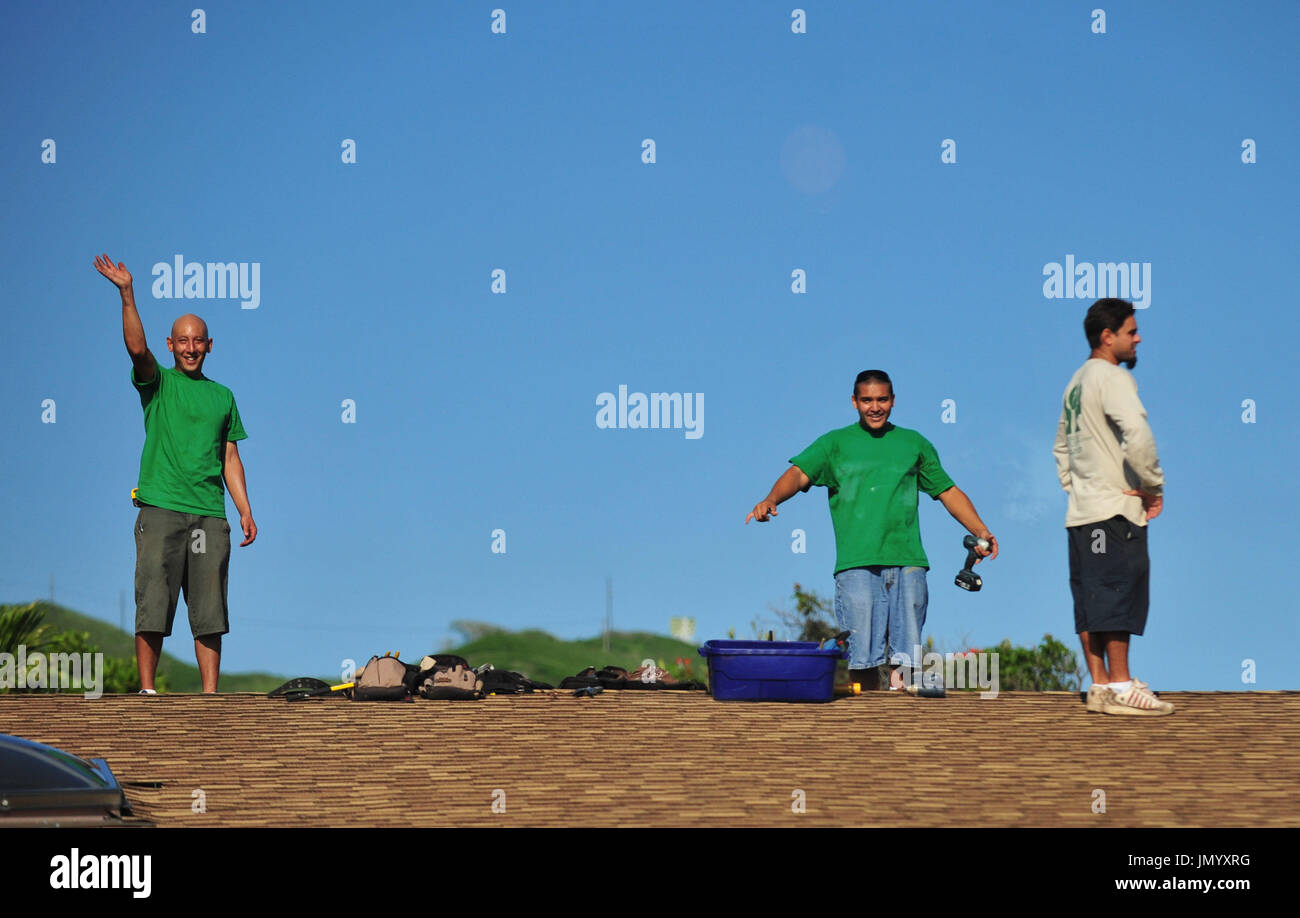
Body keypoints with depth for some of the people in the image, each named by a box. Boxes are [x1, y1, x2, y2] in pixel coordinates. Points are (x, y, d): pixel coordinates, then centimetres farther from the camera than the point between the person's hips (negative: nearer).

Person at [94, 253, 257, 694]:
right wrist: (127, 295, -24)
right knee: (152, 603, -5)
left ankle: (210, 694, 3)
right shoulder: (157, 383, 7)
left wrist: (245, 510, 7)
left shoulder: (222, 396, 17)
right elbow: (137, 347, -12)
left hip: (210, 514, 3)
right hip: (161, 509, -3)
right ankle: (147, 689, -1)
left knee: (209, 610, 1)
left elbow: (230, 459, 17)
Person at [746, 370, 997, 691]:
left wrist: (982, 531, 12)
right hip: (856, 565, -1)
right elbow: (799, 473, -2)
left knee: (905, 659, -5)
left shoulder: (914, 444, 18)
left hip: (907, 563, 1)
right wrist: (771, 499, -23)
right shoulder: (835, 443, 12)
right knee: (863, 658, -6)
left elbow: (948, 492, 23)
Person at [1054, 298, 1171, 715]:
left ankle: (1099, 685, 9)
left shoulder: (1076, 382, 19)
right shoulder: (1111, 377, -10)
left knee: (1091, 599, 7)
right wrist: (1153, 485, -13)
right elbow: (1136, 434, -24)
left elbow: (1061, 447, 28)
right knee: (1119, 591, -9)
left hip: (1081, 510, 9)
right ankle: (1121, 687, -11)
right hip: (1115, 509, -9)